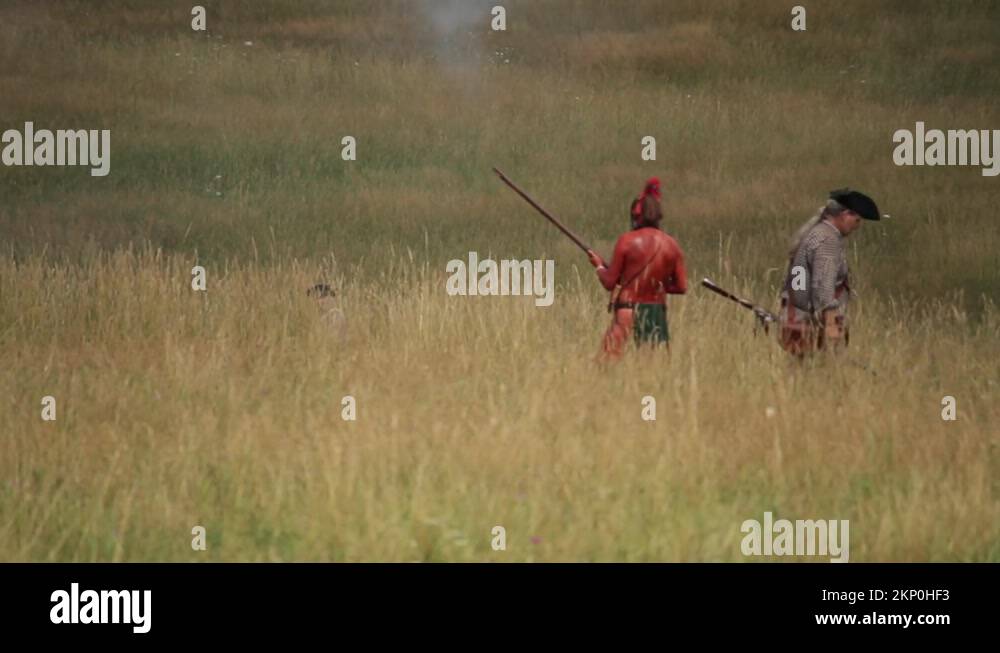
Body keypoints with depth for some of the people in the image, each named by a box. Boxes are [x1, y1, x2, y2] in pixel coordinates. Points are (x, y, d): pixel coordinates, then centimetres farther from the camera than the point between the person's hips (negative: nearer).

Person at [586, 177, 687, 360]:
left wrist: (599, 265, 15)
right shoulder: (671, 245, 3)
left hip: (627, 312, -4)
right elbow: (681, 287, 5)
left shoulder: (627, 241, -7)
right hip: (657, 314, 4)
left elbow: (609, 282, -4)